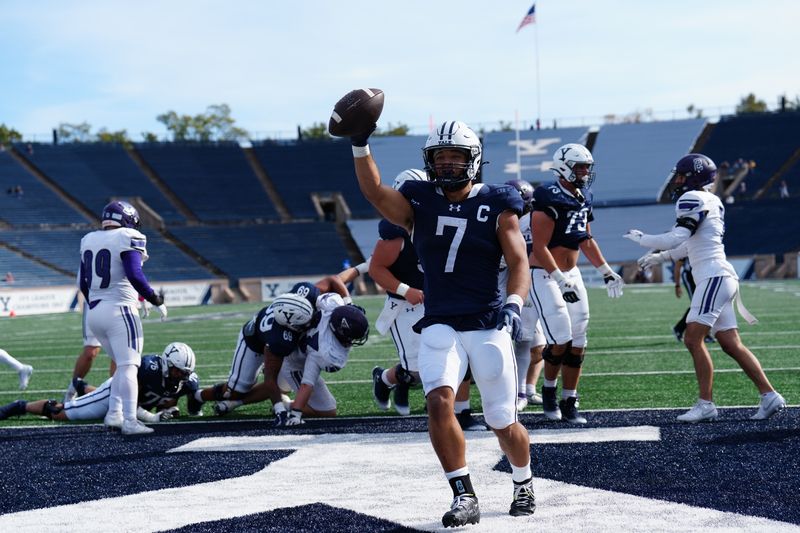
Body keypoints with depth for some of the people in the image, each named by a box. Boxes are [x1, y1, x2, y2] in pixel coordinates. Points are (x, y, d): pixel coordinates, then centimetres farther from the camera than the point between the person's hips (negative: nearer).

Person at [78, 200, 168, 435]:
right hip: (119, 310, -7)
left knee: (122, 365, 18)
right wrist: (156, 301, -8)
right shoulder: (127, 238, -7)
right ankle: (130, 421, -13)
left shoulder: (89, 240, 15)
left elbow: (83, 284, 19)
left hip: (94, 312, 7)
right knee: (128, 366, -7)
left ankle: (114, 414, 13)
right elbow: (134, 275, -18)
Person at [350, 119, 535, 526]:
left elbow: (518, 263, -4)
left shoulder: (497, 205, 1)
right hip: (440, 327, 1)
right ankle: (464, 498, -12)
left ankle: (523, 485, 36)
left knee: (503, 423, 7)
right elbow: (374, 192, -12)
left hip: (487, 325, -1)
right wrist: (360, 144, -25)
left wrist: (513, 305, -22)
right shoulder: (419, 203, 6)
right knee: (439, 402, -23)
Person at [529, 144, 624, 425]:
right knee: (561, 340, -13)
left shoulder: (583, 197, 8)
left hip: (571, 274, 8)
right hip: (545, 275, -8)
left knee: (577, 343, 5)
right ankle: (549, 390, 11)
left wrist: (606, 271, 14)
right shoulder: (549, 199, -18)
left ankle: (569, 404, 12)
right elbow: (540, 248, -20)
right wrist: (561, 280, -24)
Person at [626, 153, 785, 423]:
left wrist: (641, 238, -5)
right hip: (721, 277, 10)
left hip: (714, 277, -10)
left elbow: (676, 239, -19)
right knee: (731, 344, 9)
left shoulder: (693, 200, -10)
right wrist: (660, 257, 31)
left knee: (693, 339, -8)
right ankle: (769, 396, 9)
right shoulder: (712, 201, 19)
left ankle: (706, 404, -6)